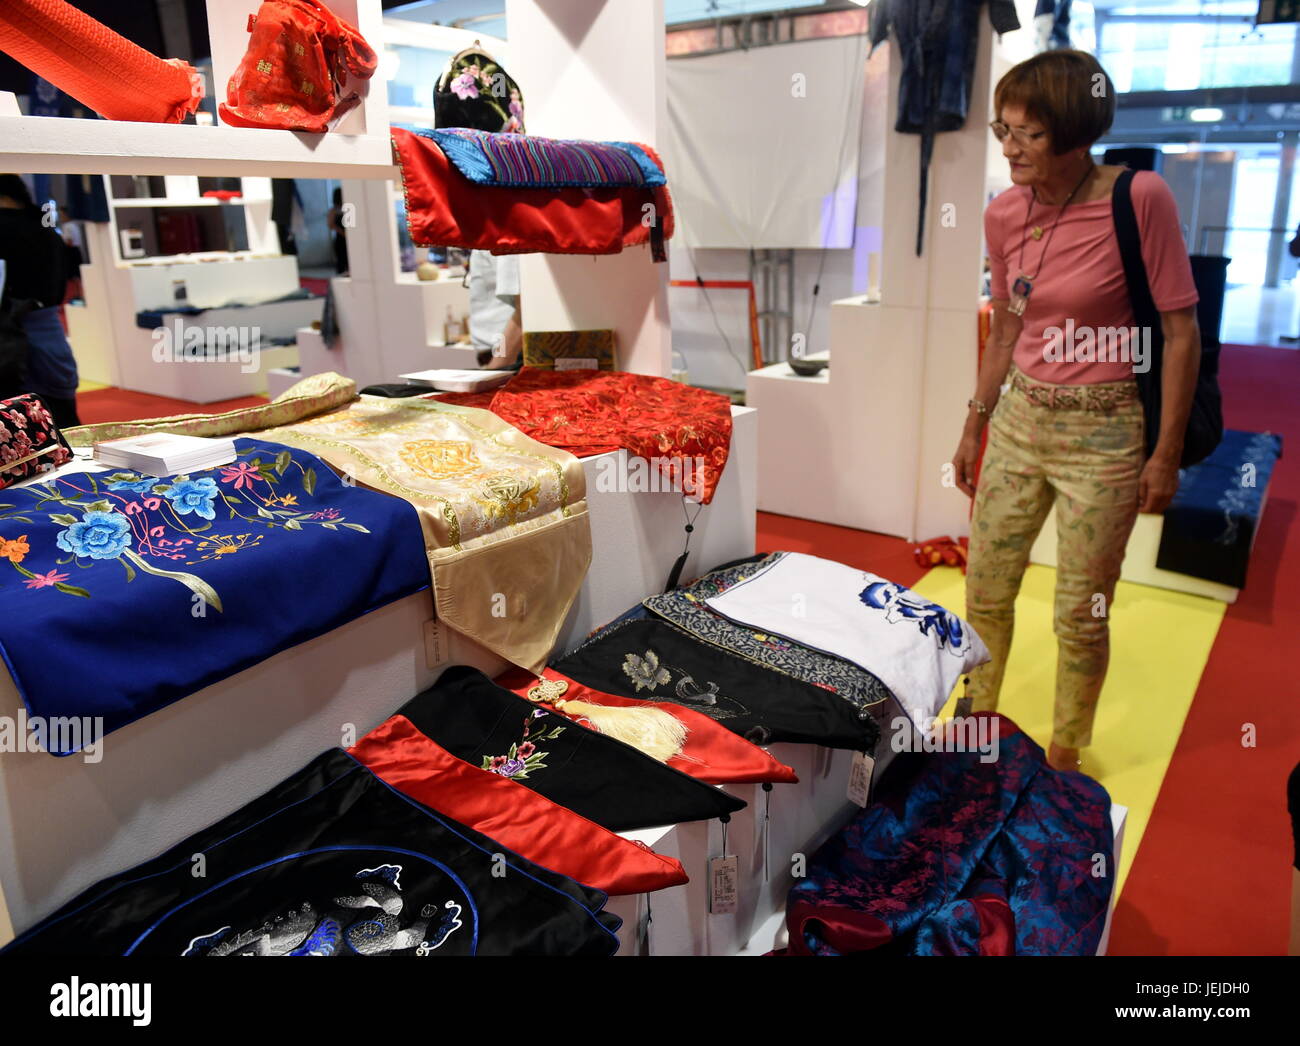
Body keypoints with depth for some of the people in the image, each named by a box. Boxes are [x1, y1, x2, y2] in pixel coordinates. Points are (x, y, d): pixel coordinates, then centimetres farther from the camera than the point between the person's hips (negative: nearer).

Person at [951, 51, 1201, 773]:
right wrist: (973, 427, 16)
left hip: (1103, 433, -5)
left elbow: (1181, 332, -11)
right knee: (984, 590, 13)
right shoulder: (1004, 214, 0)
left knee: (1080, 615, 5)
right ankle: (976, 718, 37)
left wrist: (1167, 454, -10)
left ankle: (1064, 756, 28)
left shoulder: (1140, 197, -15)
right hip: (1019, 419, 5)